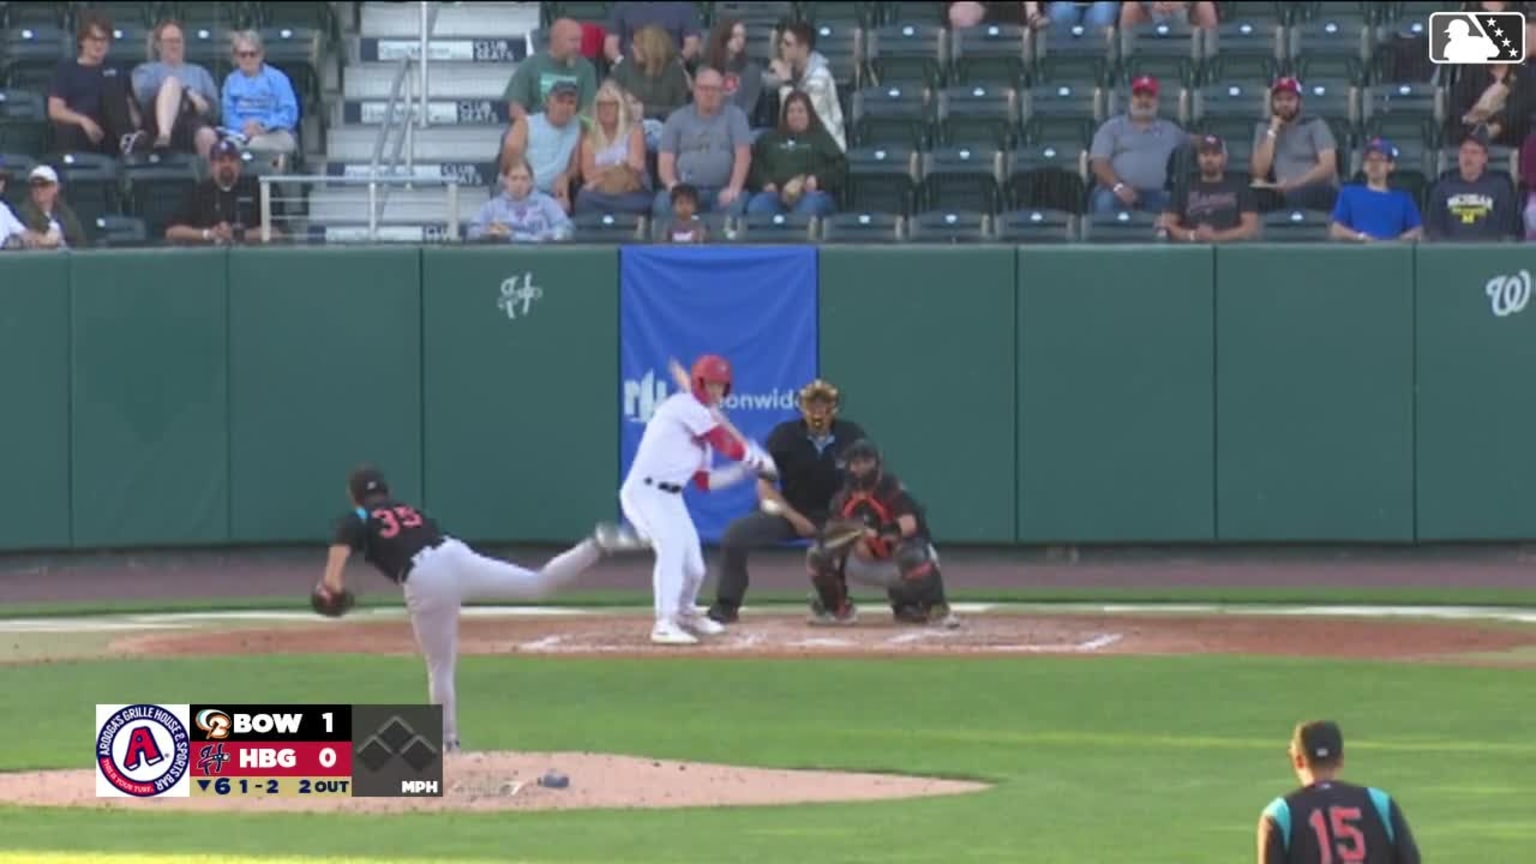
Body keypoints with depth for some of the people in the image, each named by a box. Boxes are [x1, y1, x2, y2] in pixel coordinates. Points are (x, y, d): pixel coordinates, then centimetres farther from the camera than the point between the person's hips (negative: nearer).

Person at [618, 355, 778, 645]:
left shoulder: (703, 420, 18)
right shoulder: (685, 406, -9)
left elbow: (704, 481, 15)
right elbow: (730, 447, -13)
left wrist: (748, 468, 9)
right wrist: (760, 460, 1)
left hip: (671, 498, 9)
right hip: (645, 492, -9)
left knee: (693, 564, 15)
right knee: (672, 547, -27)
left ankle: (685, 613, 42)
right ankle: (665, 624, -33)